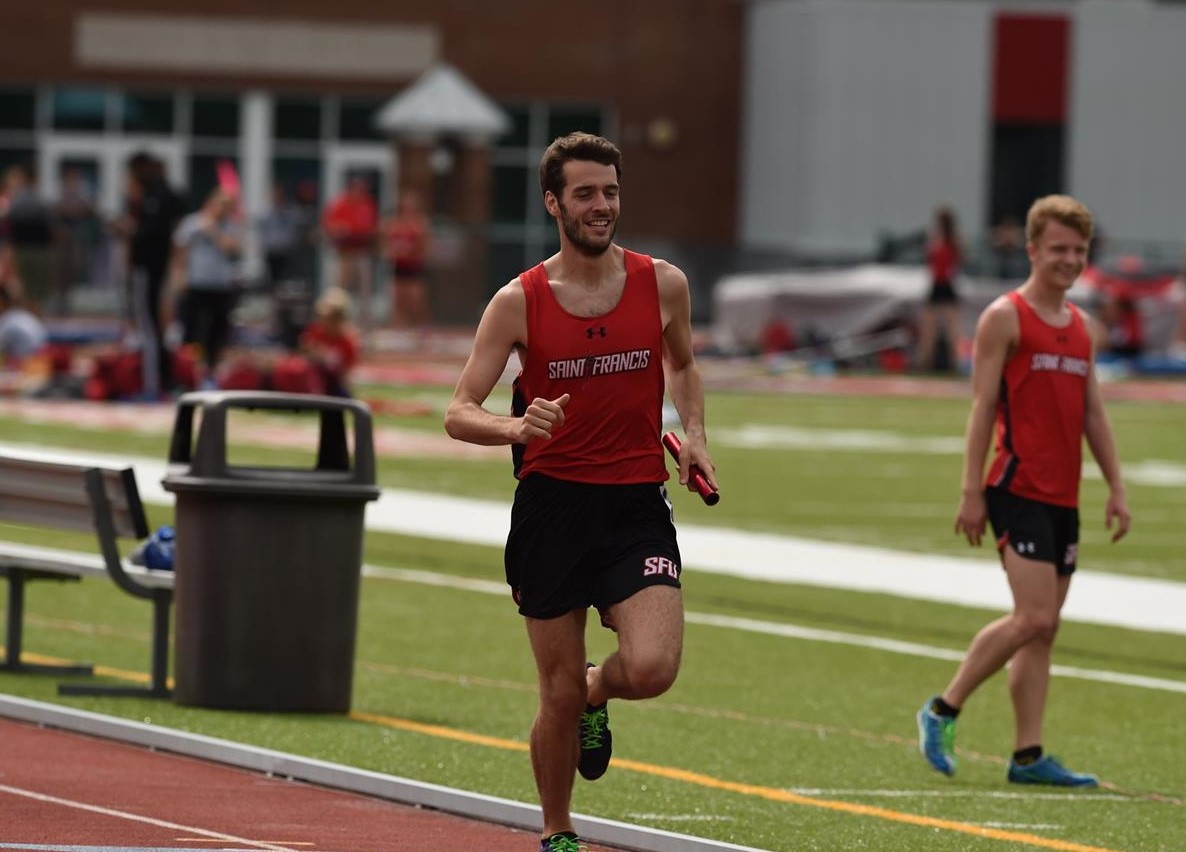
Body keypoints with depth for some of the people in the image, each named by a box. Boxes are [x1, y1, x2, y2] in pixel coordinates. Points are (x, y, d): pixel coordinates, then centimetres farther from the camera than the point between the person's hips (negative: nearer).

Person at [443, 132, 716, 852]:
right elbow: (460, 413, -3)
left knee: (651, 669, -20)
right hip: (552, 503, -1)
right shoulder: (519, 303, -3)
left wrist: (694, 434, 6)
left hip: (637, 506, 1)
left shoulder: (662, 285, 2)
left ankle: (597, 694, 17)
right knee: (559, 697, 3)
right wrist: (516, 426, -24)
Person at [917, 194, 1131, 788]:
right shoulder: (1005, 318, -5)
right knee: (1034, 617, -16)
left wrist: (1116, 487, 12)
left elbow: (1093, 413, 19)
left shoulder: (1080, 326, 16)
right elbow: (983, 407, -8)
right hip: (1018, 489, -7)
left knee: (1044, 629, 5)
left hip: (1063, 498, 7)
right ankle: (943, 710, -3)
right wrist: (972, 492, -13)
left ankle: (1028, 756, 6)